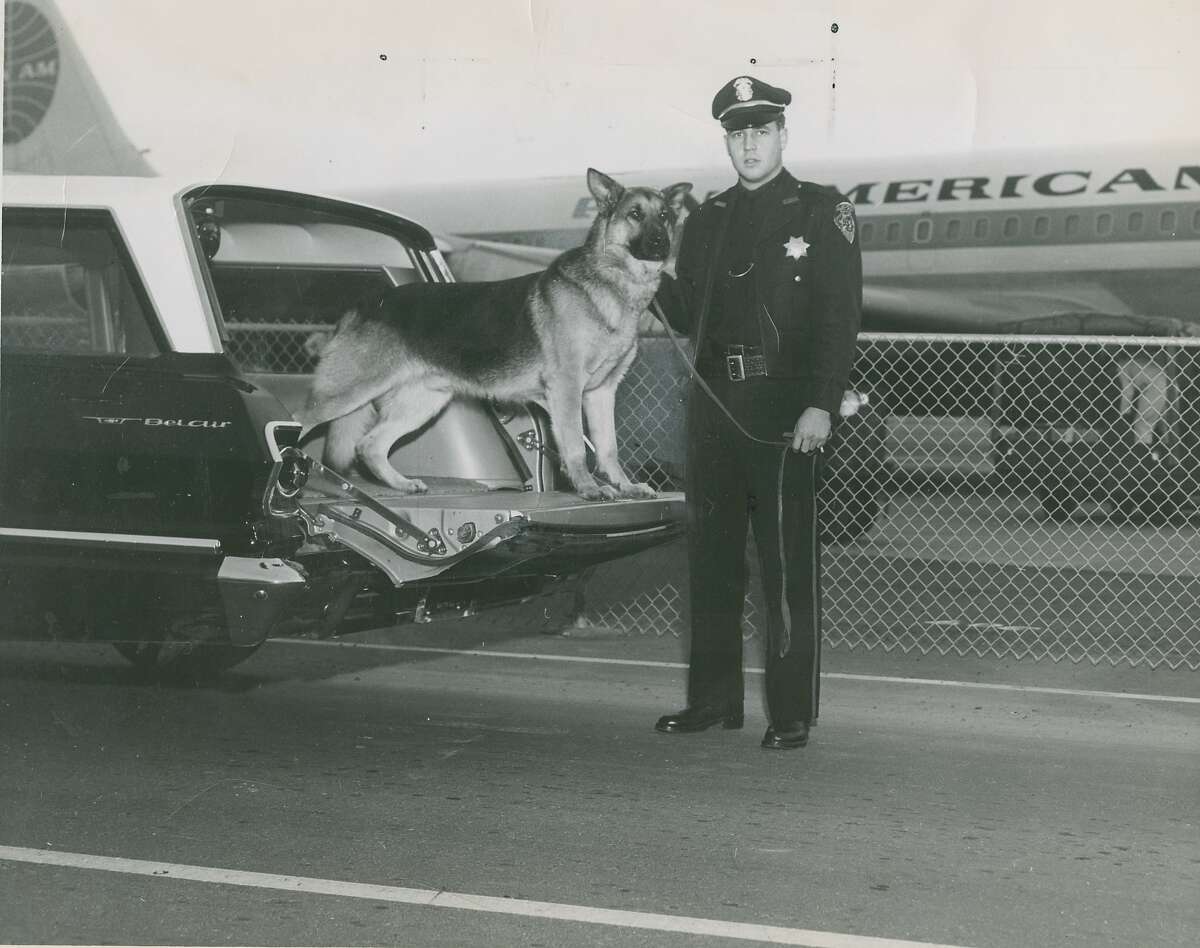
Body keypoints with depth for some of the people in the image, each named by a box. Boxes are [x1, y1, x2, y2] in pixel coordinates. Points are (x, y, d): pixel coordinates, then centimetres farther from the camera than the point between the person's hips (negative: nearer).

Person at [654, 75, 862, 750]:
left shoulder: (823, 213, 0)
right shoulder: (707, 220, 17)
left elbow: (839, 316, -8)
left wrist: (821, 405, -17)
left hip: (784, 409, -6)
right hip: (715, 403, 6)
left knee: (789, 563, -5)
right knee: (711, 558, 9)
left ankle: (793, 712, 1)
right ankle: (714, 699, 19)